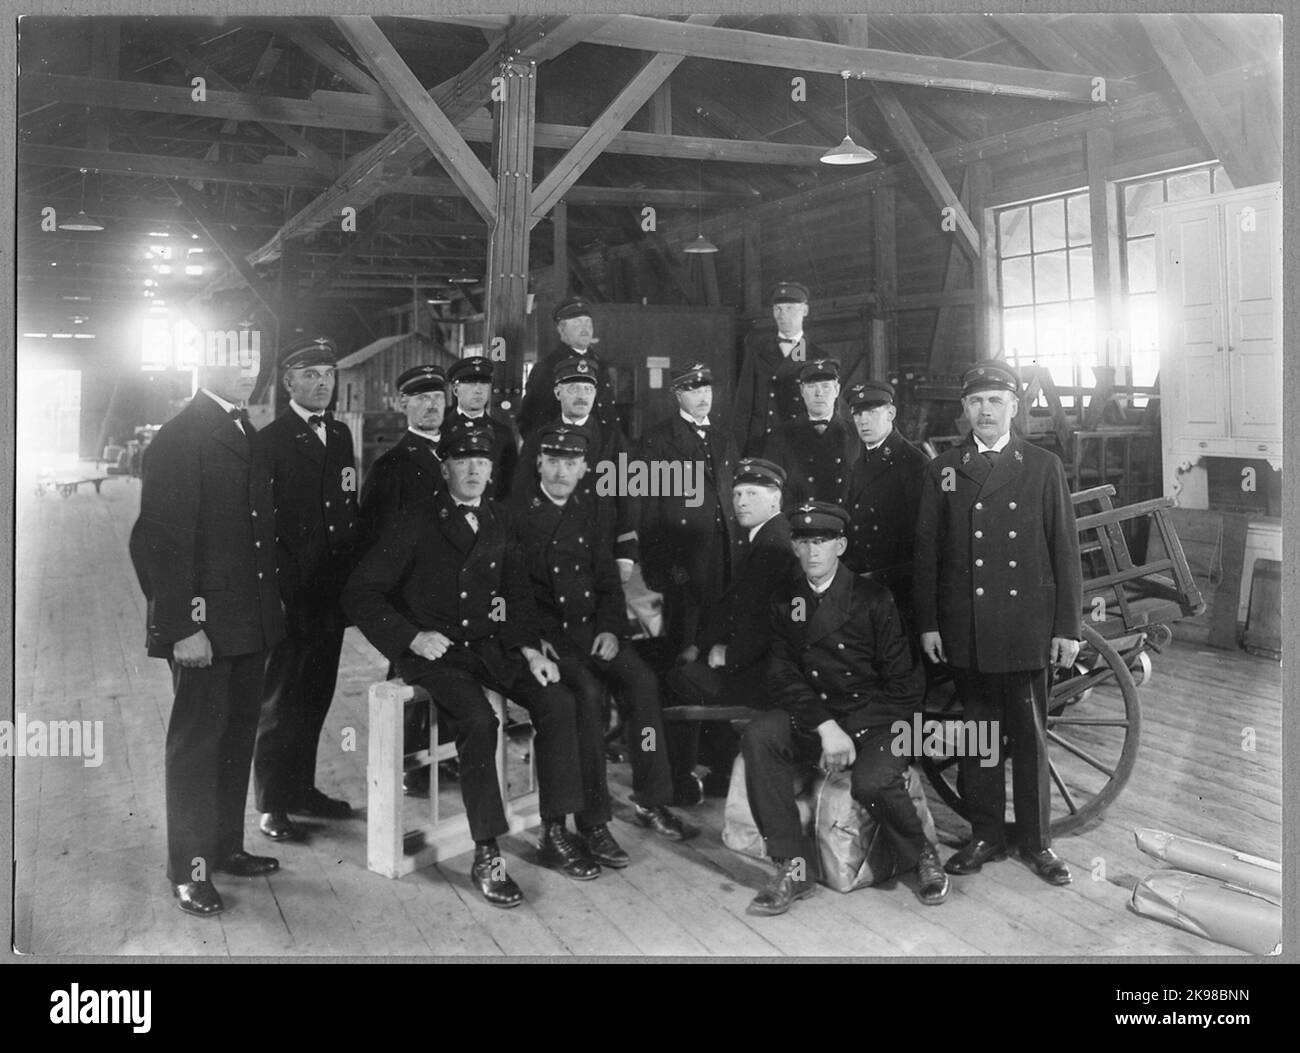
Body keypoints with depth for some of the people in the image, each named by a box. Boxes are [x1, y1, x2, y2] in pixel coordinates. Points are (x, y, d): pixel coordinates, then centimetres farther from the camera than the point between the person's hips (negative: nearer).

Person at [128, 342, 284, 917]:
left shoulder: (244, 434, 13)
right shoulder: (178, 438, -12)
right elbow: (162, 539, -16)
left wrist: (270, 606, 9)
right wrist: (182, 626, -19)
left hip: (249, 621, 8)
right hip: (204, 624, -8)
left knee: (237, 736, 15)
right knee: (197, 739, 3)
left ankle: (226, 846, 29)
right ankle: (188, 869, 15)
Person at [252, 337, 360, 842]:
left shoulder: (340, 434, 12)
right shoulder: (270, 441, -8)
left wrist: (354, 578, 8)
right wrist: (271, 589, -15)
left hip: (332, 591, 6)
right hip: (291, 594, -6)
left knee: (316, 696, 14)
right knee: (280, 700, 2)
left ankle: (301, 787, 27)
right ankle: (272, 804, 13)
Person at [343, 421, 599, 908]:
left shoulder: (499, 521, 12)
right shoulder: (415, 524, -3)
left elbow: (517, 592, 14)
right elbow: (360, 593, -5)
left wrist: (529, 648, -1)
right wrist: (411, 636, -15)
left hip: (487, 645, 5)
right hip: (431, 650, -5)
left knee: (558, 701, -16)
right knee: (479, 720, -31)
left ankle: (555, 834, -4)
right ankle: (486, 856, -18)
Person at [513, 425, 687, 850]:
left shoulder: (596, 511, 14)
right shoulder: (517, 513, 2)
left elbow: (608, 580, 13)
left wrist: (610, 627, -4)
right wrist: (533, 637, -14)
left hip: (593, 627, 4)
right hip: (545, 633, -4)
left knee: (643, 679, -21)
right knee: (588, 692, -29)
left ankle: (649, 798, -6)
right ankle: (592, 820, -21)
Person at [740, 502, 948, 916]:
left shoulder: (872, 599, -4)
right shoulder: (785, 602, 6)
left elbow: (903, 681, -6)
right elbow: (782, 674, -3)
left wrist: (853, 733, -16)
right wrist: (826, 726, -19)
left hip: (875, 719, -3)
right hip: (813, 715, 3)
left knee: (874, 782, -32)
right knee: (758, 737, -25)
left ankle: (921, 856, 4)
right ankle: (792, 867, -17)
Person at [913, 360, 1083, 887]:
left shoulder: (1044, 466, 4)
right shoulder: (942, 469, 7)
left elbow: (1065, 549, 3)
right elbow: (926, 549, 6)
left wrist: (1067, 627, -1)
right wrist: (928, 623, 1)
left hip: (1025, 626, -1)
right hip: (964, 629, 1)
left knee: (1029, 736, 6)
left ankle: (1036, 841, 20)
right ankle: (985, 836, 23)